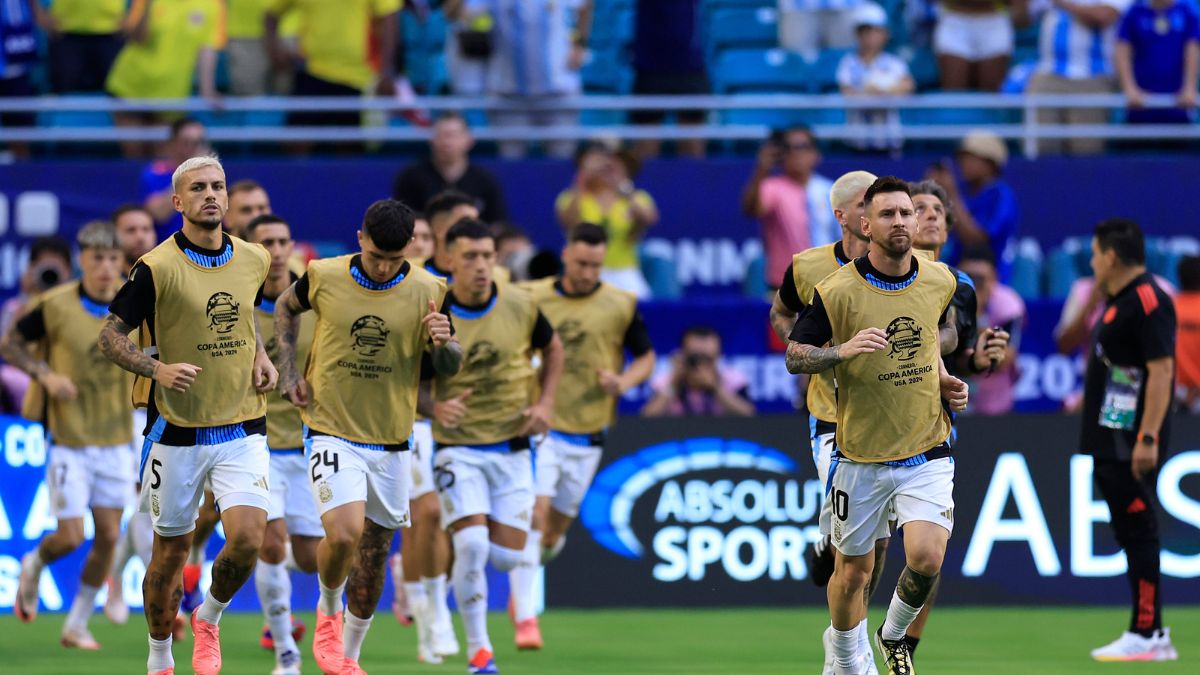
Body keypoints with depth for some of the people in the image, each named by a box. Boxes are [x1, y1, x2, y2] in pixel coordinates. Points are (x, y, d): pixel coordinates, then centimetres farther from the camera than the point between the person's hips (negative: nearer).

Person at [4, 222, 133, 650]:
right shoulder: (54, 305, -13)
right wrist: (45, 374, -15)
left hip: (116, 441, 3)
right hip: (69, 441, -3)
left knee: (108, 535, 2)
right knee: (70, 536, -6)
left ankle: (77, 625, 17)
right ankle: (34, 566, 30)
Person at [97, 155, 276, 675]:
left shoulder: (253, 260, 4)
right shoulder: (156, 268, -11)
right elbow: (110, 337, -6)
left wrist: (260, 357, 7)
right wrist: (159, 368, -22)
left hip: (242, 429, 3)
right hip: (176, 432, -3)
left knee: (248, 538, -15)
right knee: (170, 551, 5)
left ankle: (209, 619, 14)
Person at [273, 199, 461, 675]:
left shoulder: (428, 292, -6)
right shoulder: (324, 277, -7)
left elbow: (449, 367, 4)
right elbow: (285, 309, 15)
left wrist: (442, 344, -19)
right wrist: (290, 373, 5)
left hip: (391, 443, 2)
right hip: (332, 433, -2)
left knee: (372, 559, 9)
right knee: (344, 533, -23)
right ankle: (328, 609, 8)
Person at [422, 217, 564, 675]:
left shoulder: (520, 304, -4)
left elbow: (552, 347, 16)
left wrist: (544, 403, 4)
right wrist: (435, 408, -22)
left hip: (512, 448, 3)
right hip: (458, 449, -3)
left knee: (506, 557, -2)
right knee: (472, 544, -20)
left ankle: (456, 567, 35)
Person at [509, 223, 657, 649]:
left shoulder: (621, 306, 0)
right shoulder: (531, 299, -2)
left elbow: (646, 357, 11)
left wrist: (624, 382, -10)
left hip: (587, 435, 2)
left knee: (556, 527, 11)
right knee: (534, 511, -19)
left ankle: (524, 584, 42)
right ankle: (525, 616, -18)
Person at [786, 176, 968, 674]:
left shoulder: (939, 282, 0)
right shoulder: (838, 291, -12)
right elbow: (794, 357, -6)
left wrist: (943, 378, 7)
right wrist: (844, 350, -24)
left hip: (927, 452, 1)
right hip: (860, 457, -1)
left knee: (926, 558, -17)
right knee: (853, 572, 8)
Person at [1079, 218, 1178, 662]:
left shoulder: (1148, 301, -14)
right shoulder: (1116, 303, 17)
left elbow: (1161, 370, -21)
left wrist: (1148, 438, -25)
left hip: (1131, 446, -11)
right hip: (1109, 442, 11)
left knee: (1138, 534, -9)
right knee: (1130, 537, 11)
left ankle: (1146, 635, -9)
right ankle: (1152, 636, 14)